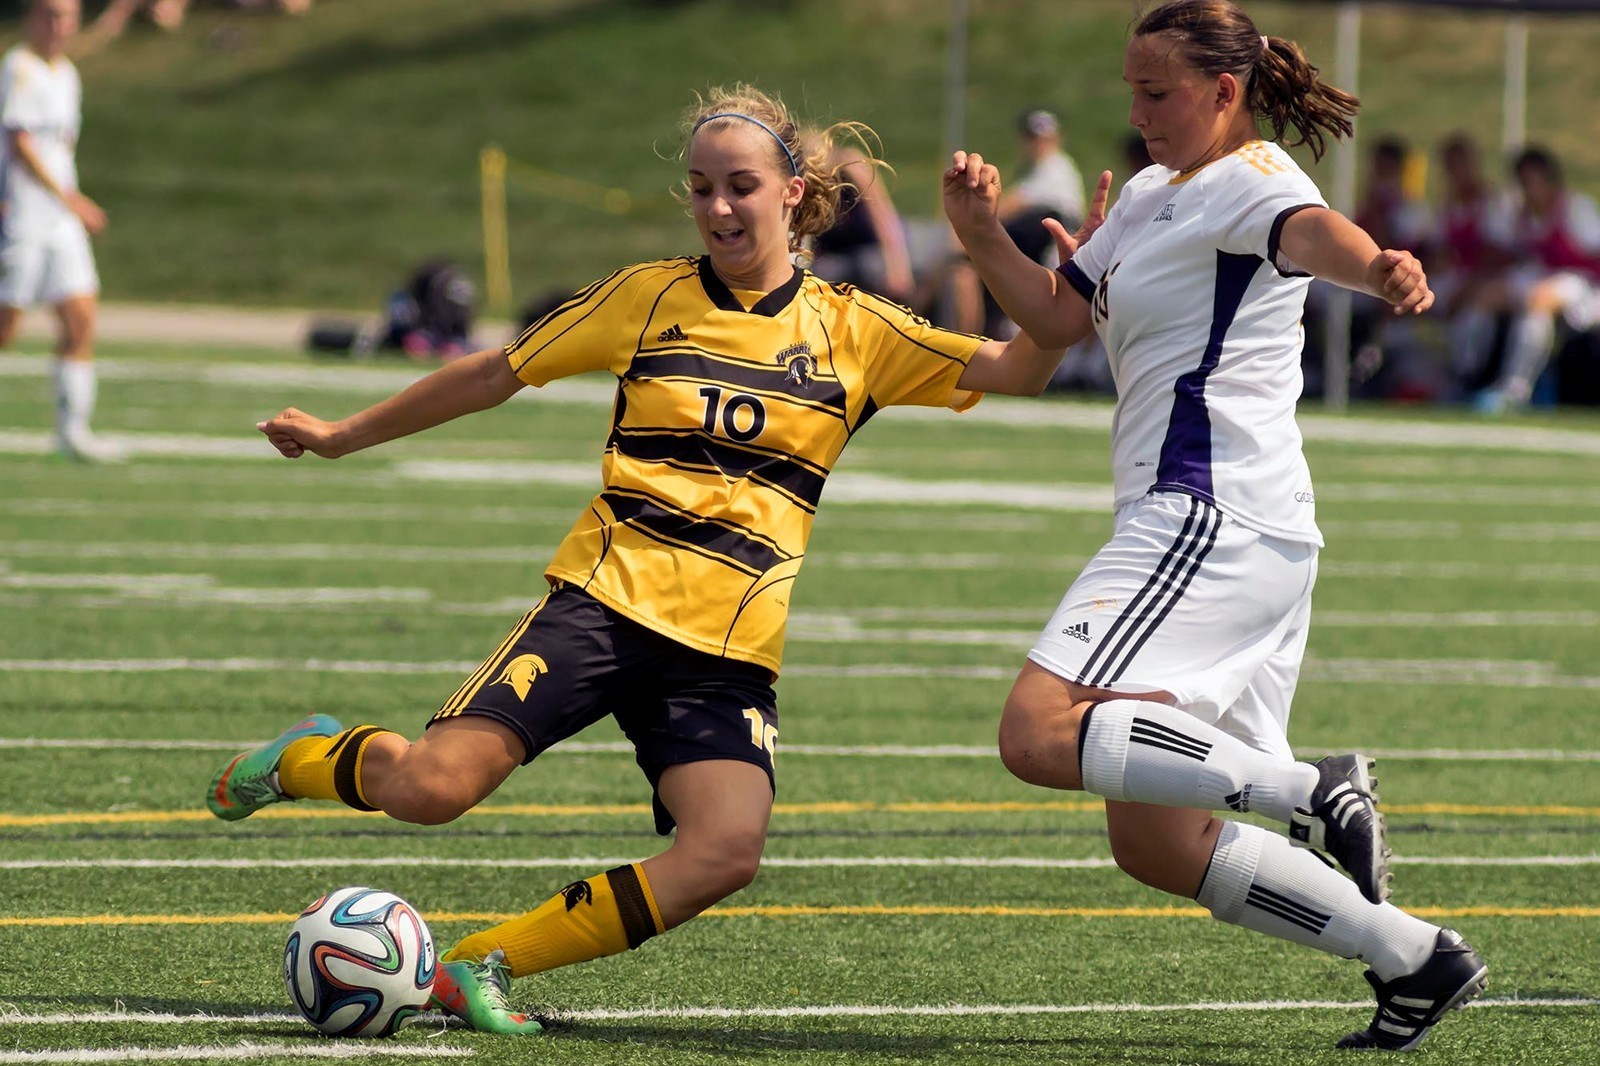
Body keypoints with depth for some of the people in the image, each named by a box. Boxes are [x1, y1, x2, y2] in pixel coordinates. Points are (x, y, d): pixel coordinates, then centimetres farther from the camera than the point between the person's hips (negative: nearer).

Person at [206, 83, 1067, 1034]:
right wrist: (343, 436, 20)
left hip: (730, 648, 1)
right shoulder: (650, 297, 7)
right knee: (432, 787, -19)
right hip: (610, 598, -1)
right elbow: (493, 376, 16)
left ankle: (484, 964, -8)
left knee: (728, 852, -24)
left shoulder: (853, 331, 8)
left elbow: (1019, 371, 2)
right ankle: (311, 757, 18)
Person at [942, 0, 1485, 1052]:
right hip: (1192, 523, 10)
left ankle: (1316, 791, -23)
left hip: (1213, 518, -10)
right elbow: (1058, 316, 22)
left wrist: (1378, 269, -54)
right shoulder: (1151, 196, 22)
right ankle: (1418, 963, 9)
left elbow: (1313, 230, -31)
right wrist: (984, 237, 4)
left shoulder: (1250, 179, -8)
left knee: (1040, 735, -24)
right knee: (1156, 845, 7)